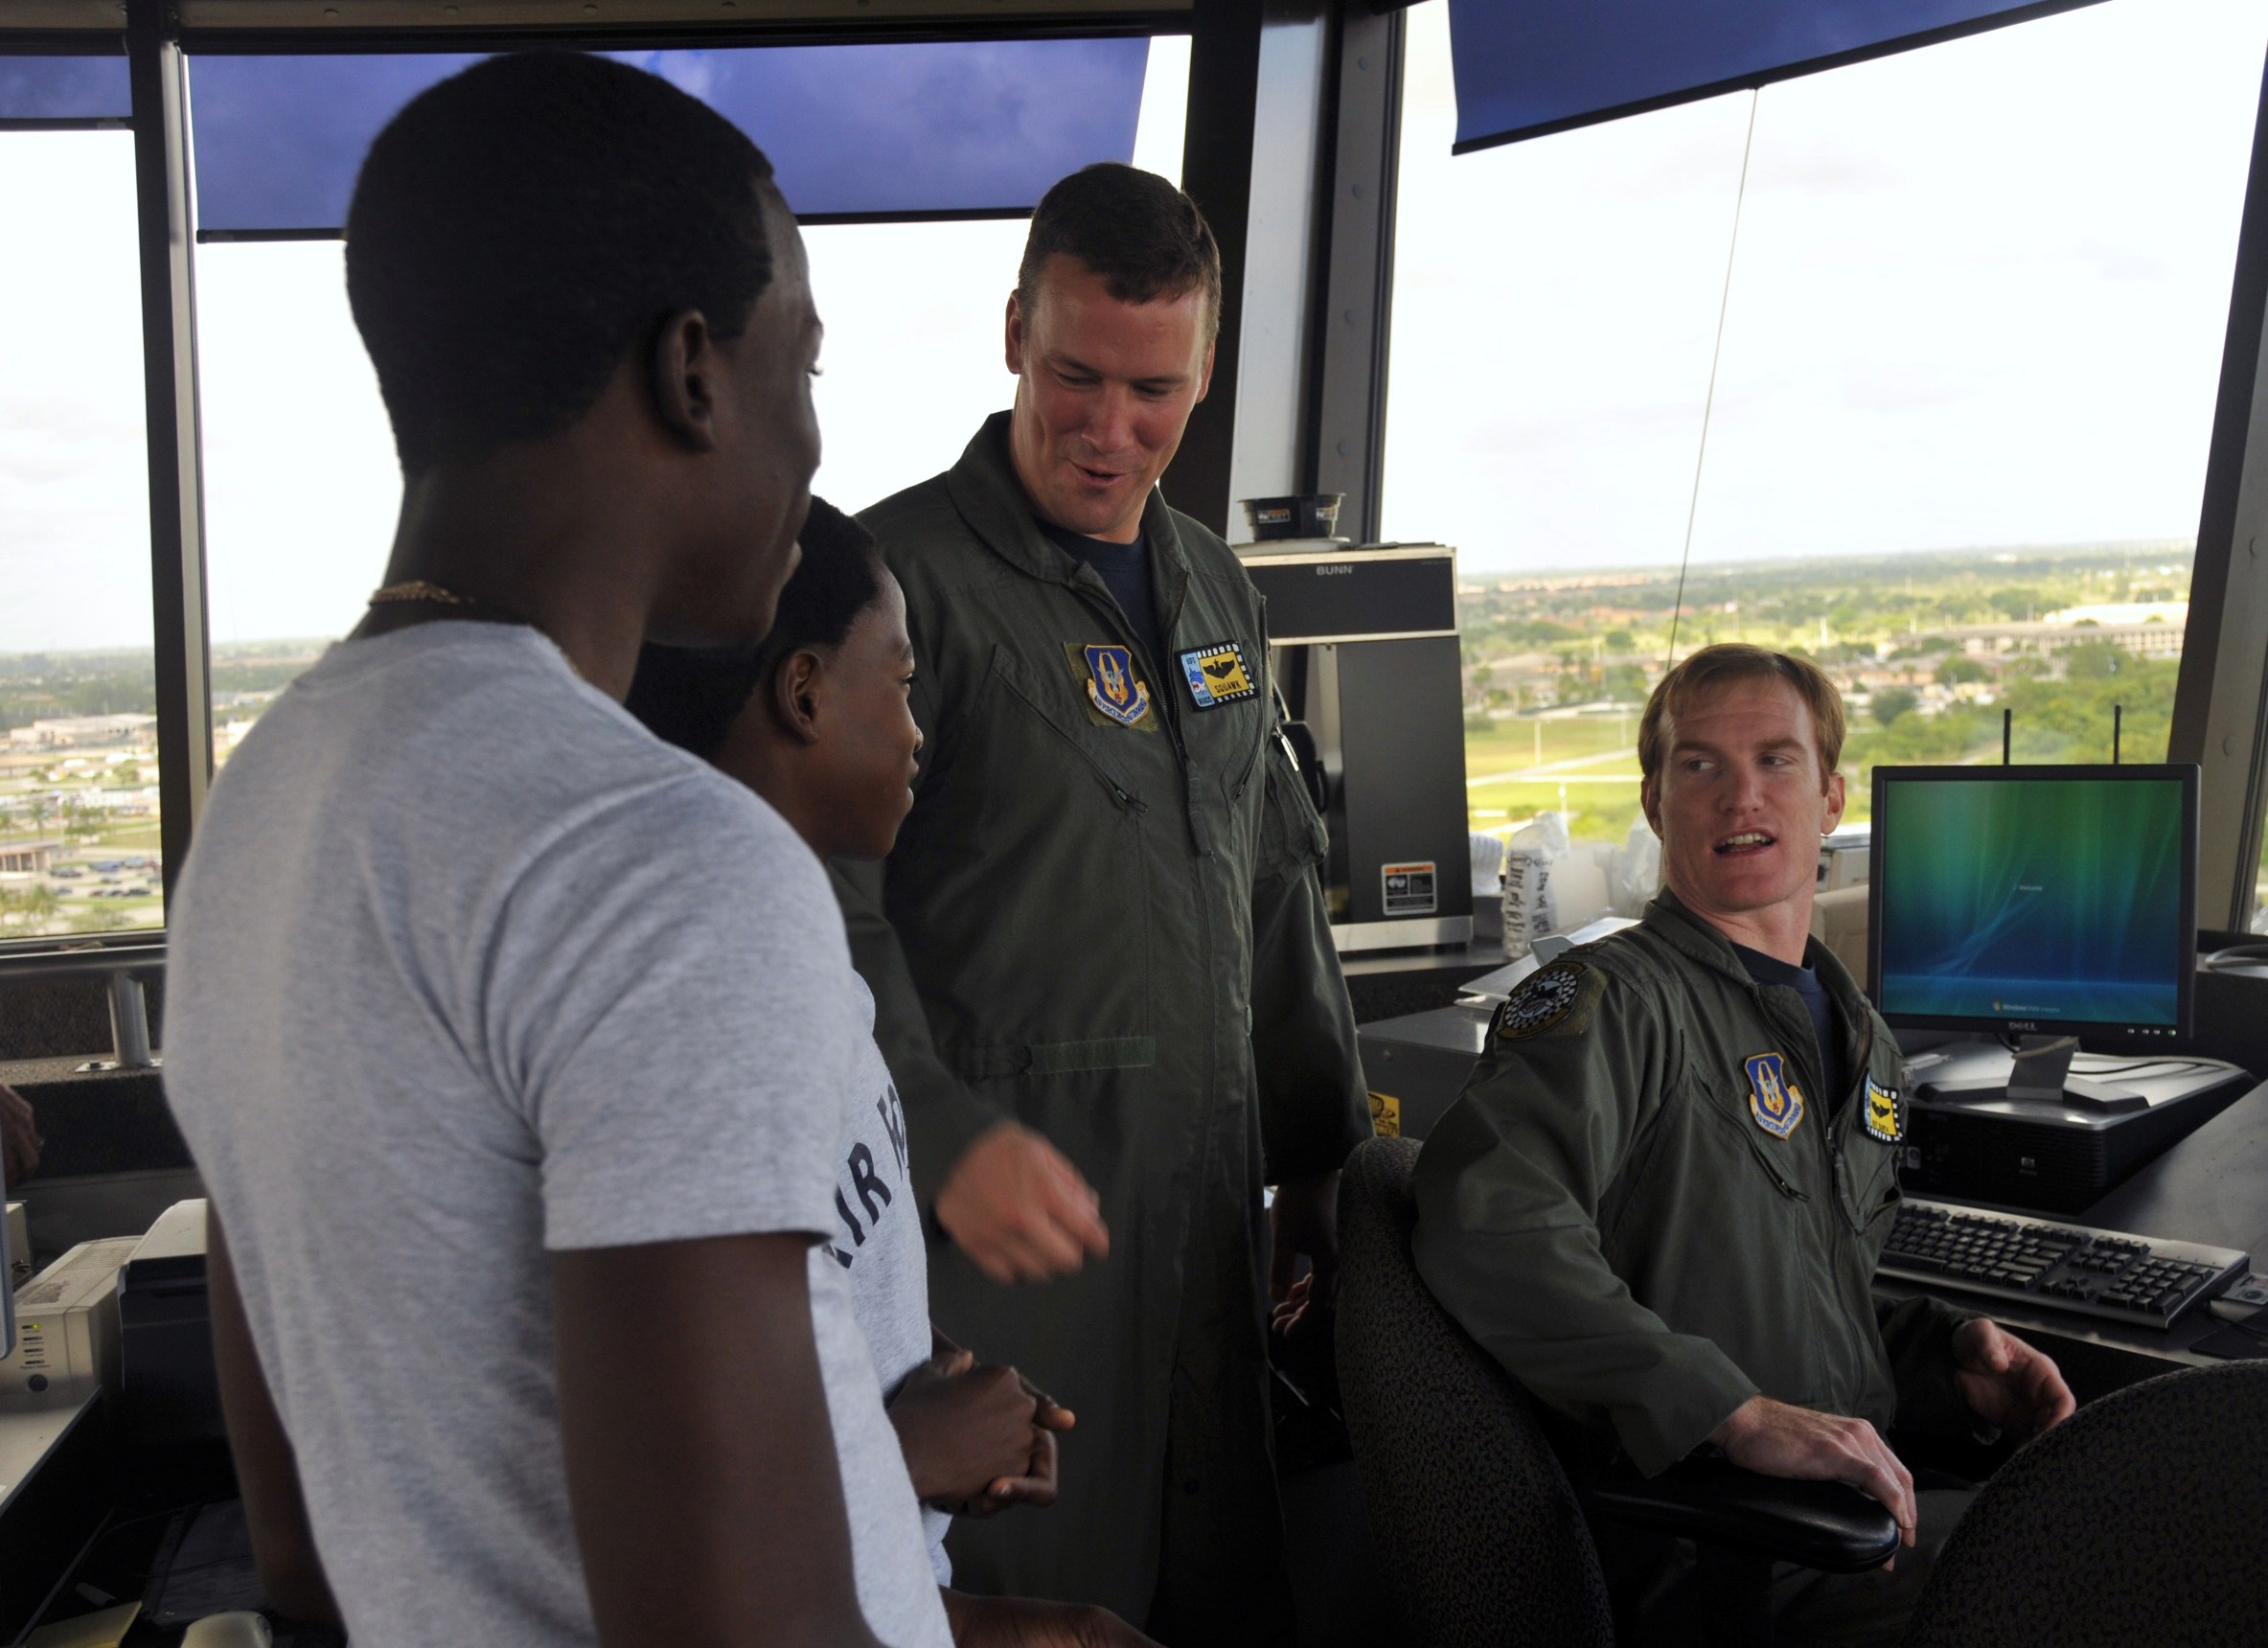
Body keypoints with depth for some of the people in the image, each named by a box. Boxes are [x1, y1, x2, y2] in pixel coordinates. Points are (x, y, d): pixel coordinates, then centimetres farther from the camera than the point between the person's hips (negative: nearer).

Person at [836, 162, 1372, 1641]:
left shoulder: (1217, 590, 14)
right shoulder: (900, 576, -8)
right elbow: (821, 908, -16)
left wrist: (1321, 1154, 19)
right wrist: (946, 1132, -29)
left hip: (1207, 1215, 7)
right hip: (1000, 1208, -6)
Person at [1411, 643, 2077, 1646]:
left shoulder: (1861, 1037, 18)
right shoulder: (1610, 1004, -11)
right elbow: (1488, 1231, -30)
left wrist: (1951, 1353, 7)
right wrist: (1741, 1414, -30)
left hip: (1862, 1486, 9)